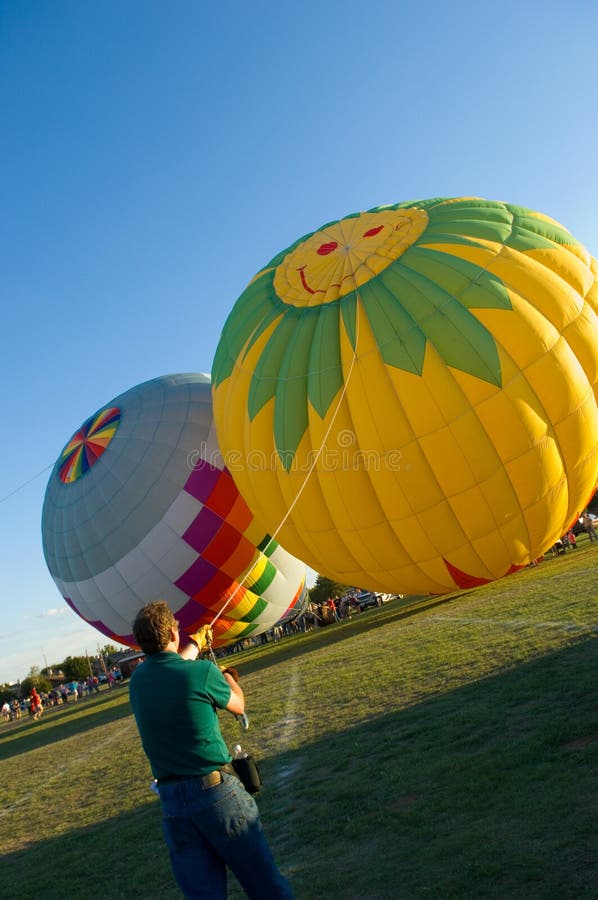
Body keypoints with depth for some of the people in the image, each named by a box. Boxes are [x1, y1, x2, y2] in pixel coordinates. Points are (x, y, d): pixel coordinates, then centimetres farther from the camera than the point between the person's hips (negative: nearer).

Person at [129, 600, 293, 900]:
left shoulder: (137, 680, 2)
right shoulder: (202, 672, -14)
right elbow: (238, 706, 6)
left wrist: (195, 644, 44)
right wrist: (228, 677, 26)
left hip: (171, 803, 5)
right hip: (218, 792, -5)